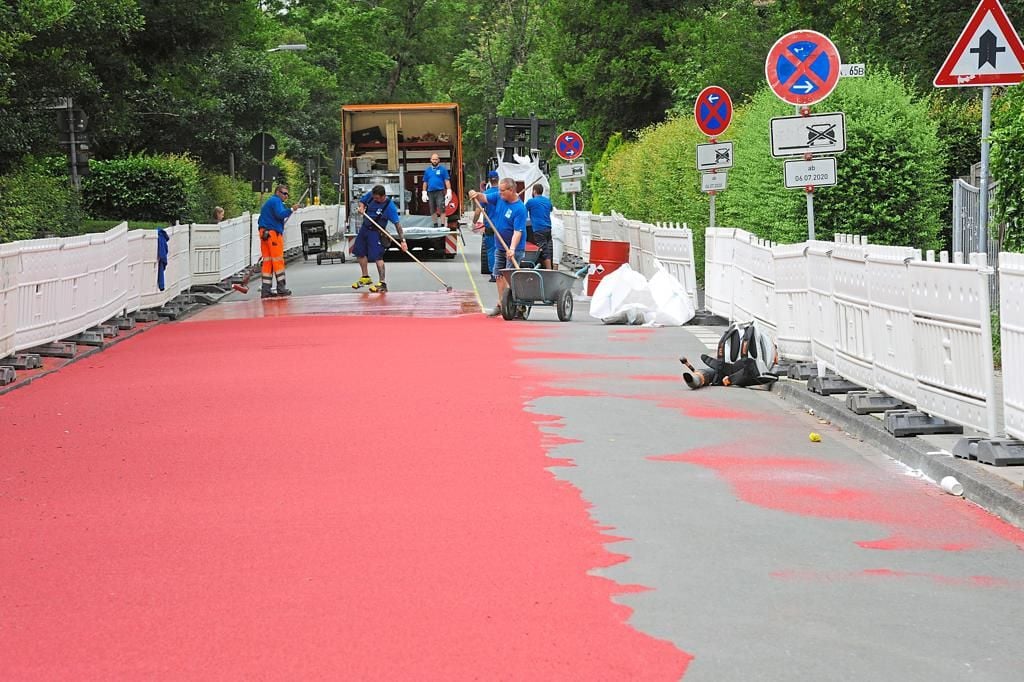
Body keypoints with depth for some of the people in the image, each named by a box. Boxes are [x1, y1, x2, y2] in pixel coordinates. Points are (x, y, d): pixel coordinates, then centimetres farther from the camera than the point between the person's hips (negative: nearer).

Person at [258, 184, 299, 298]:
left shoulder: (267, 202, 25)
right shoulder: (276, 201, -5)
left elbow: (261, 220, 26)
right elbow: (280, 214, -21)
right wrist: (291, 209, -15)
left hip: (264, 232, 9)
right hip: (273, 233, -9)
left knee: (267, 261, 6)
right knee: (278, 260, -4)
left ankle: (265, 290, 2)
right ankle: (281, 288, -2)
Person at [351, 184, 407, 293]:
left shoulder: (390, 206, -23)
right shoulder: (370, 195, -7)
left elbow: (397, 224, -24)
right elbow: (362, 201, 14)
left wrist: (402, 240, -30)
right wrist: (361, 207, -10)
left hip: (376, 232, -7)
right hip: (364, 228, 7)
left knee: (377, 257, -15)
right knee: (360, 253, 18)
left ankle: (383, 283, -12)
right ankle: (365, 277, 36)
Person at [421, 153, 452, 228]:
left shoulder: (443, 169, 3)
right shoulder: (427, 170, 13)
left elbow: (447, 181, 0)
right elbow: (425, 182, 15)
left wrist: (449, 192, -7)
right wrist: (424, 193, 9)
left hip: (440, 192, -4)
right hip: (430, 192, 4)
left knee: (441, 209, -11)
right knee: (432, 210, 8)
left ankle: (442, 225, -12)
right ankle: (435, 225, 17)